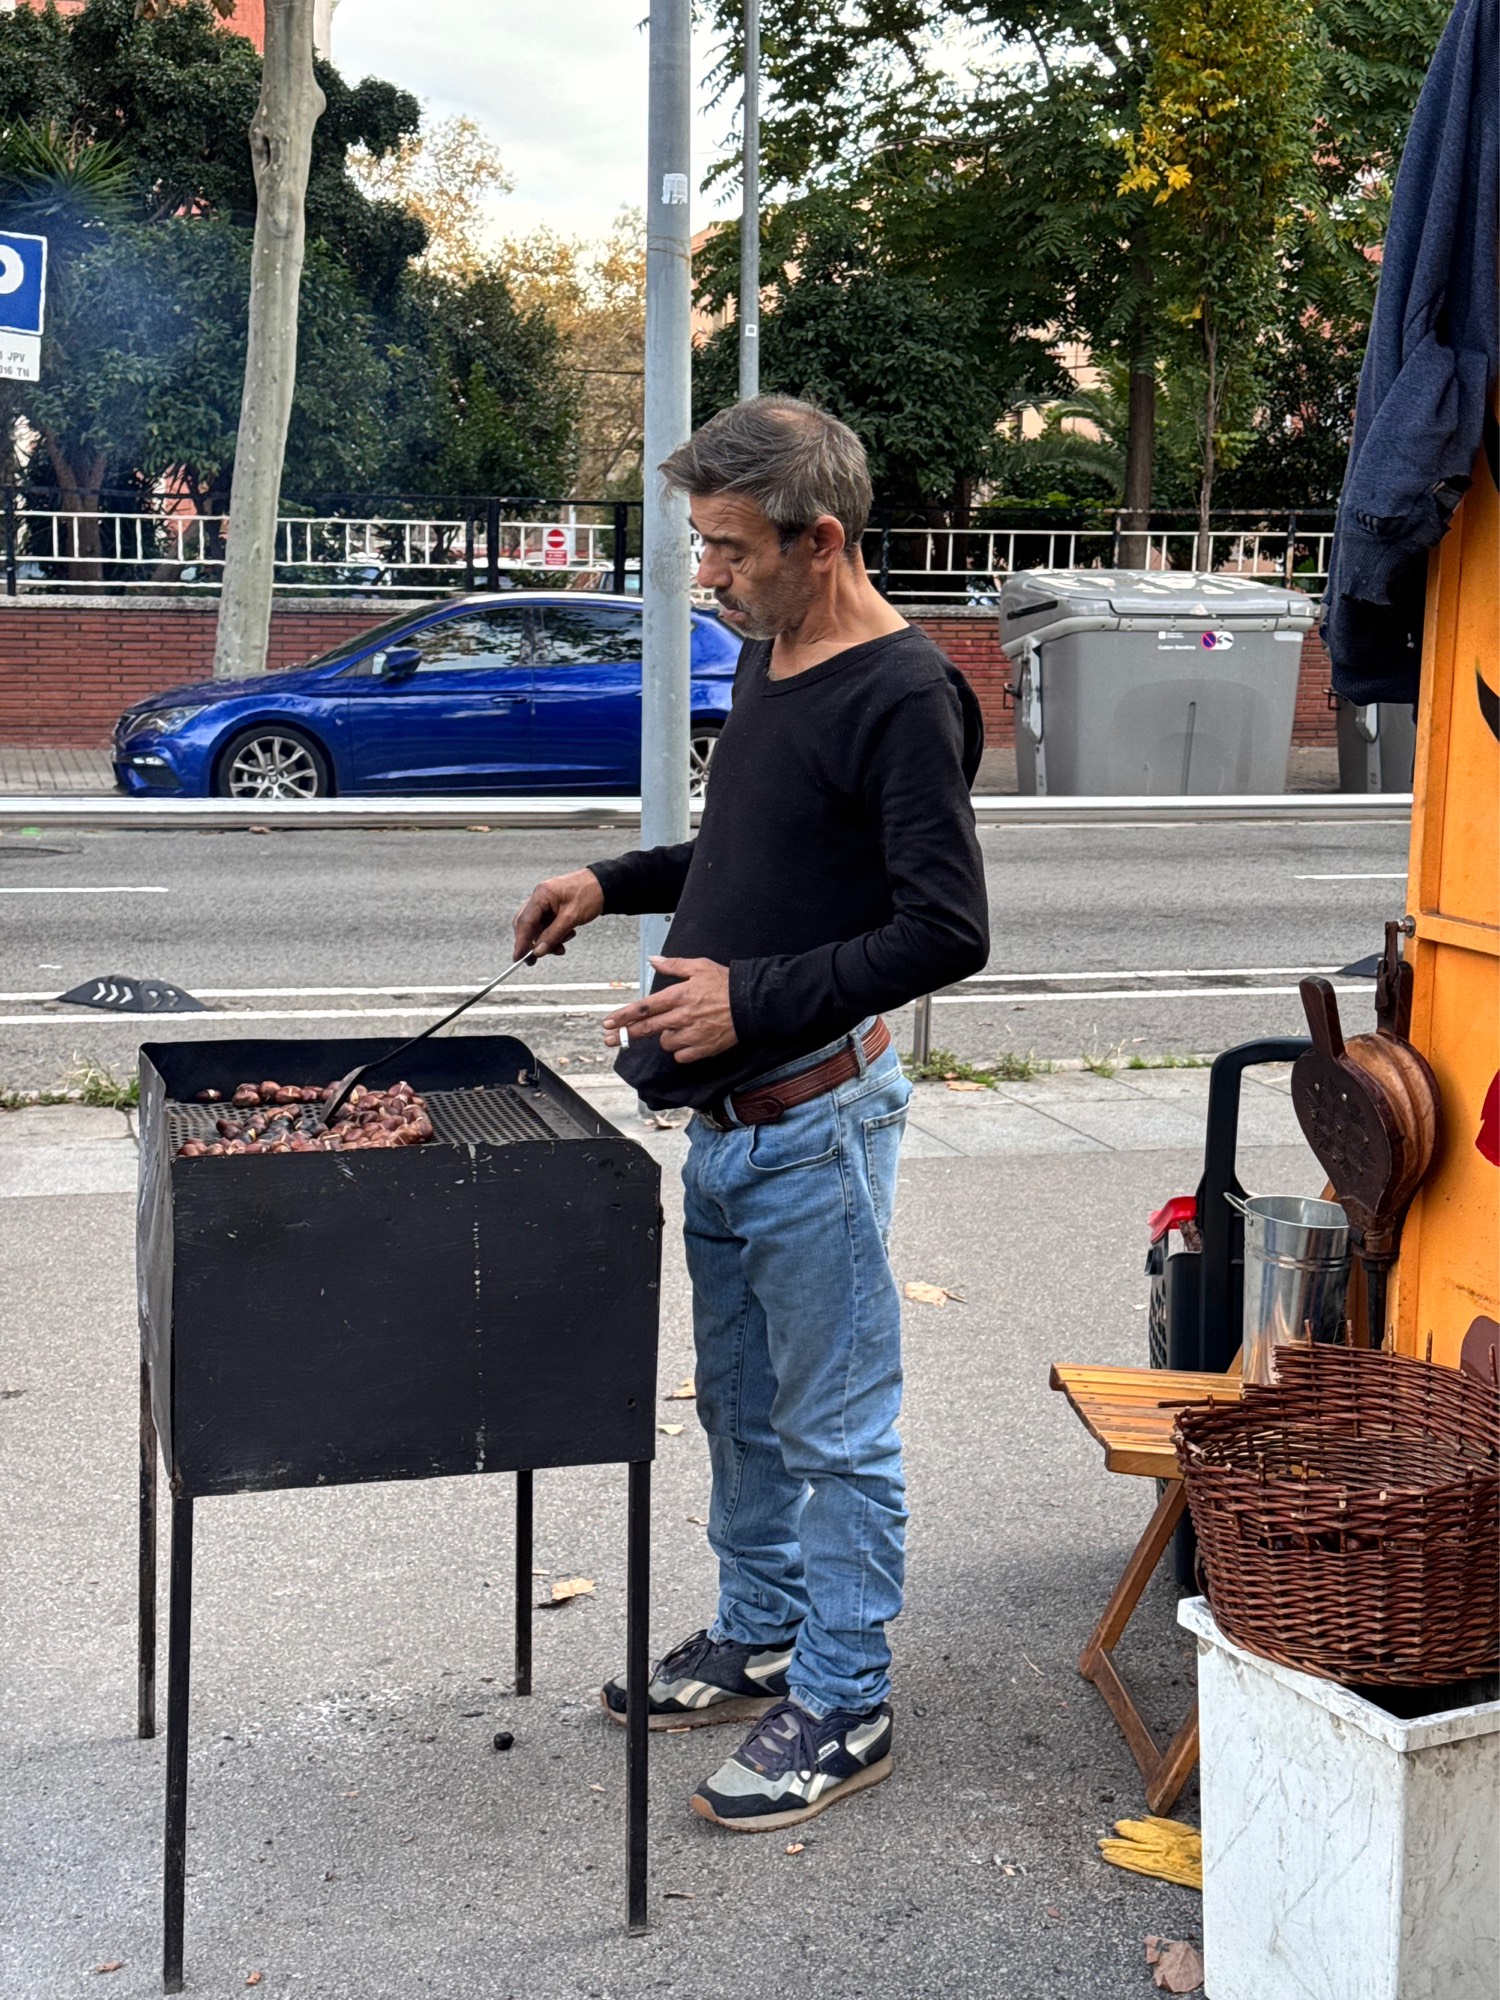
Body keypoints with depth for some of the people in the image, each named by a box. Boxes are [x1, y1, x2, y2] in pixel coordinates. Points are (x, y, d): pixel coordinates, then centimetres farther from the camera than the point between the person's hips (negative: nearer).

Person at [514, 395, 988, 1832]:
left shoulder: (900, 694, -17)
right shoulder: (767, 655, 11)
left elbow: (945, 931, -21)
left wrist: (754, 999, -25)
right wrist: (616, 884, 13)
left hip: (817, 1118, -9)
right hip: (729, 1111, 9)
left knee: (834, 1426, 2)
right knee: (739, 1401, 20)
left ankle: (843, 1707, 14)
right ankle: (758, 1636, 36)